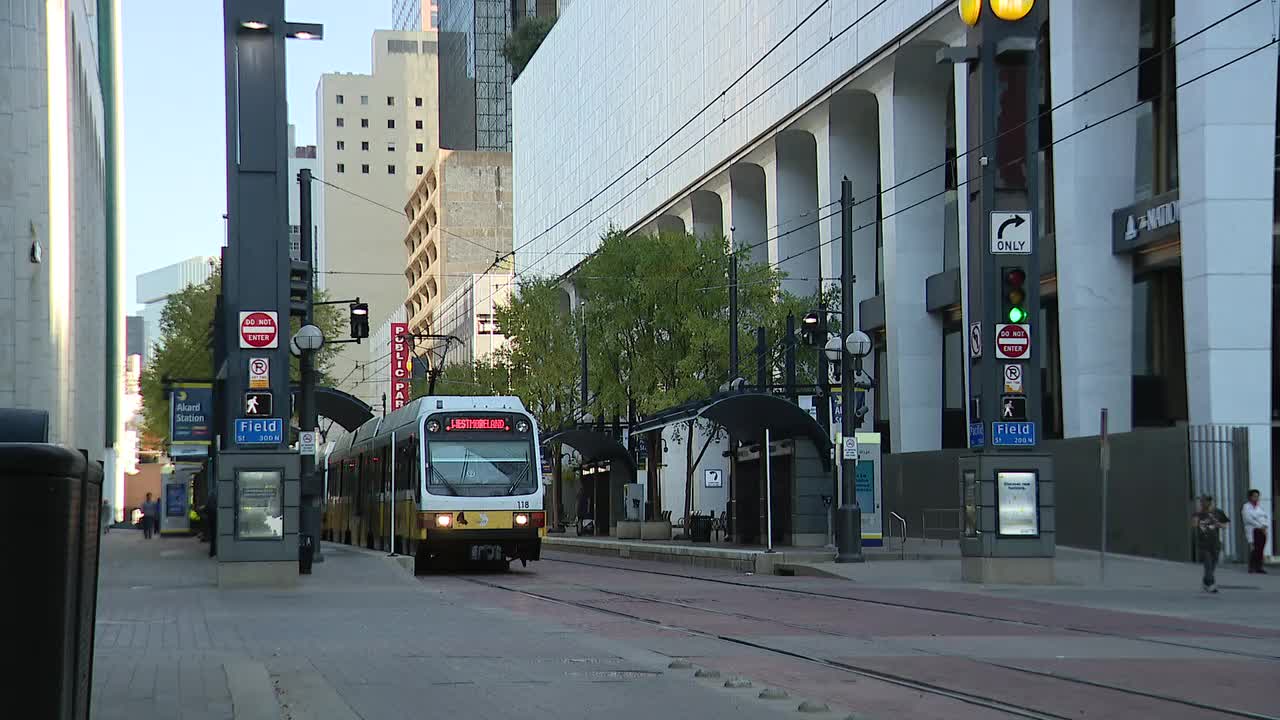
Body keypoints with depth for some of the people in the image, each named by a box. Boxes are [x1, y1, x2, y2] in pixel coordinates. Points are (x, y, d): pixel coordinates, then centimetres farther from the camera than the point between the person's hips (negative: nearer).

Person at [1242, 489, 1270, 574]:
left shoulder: (1260, 506, 18)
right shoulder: (1246, 507, -1)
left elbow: (1267, 516, 12)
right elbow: (1249, 519, -13)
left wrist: (1265, 526, -6)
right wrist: (1260, 526, -14)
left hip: (1262, 531, 6)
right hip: (1252, 531, -6)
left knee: (1260, 549, 2)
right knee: (1254, 549, -13)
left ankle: (1259, 567, 4)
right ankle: (1252, 567, -11)